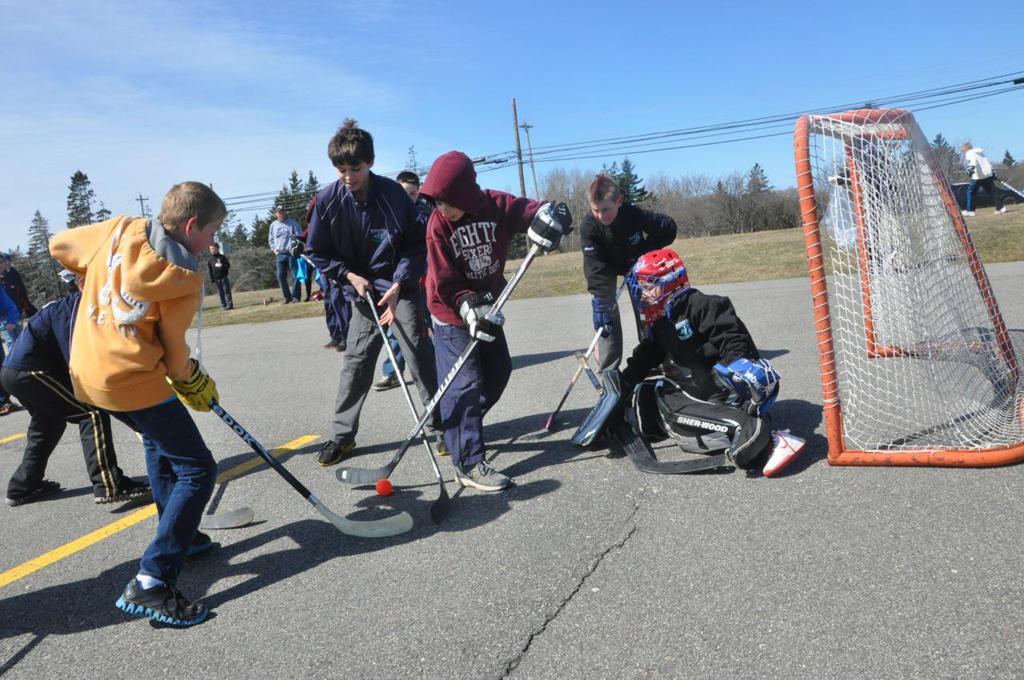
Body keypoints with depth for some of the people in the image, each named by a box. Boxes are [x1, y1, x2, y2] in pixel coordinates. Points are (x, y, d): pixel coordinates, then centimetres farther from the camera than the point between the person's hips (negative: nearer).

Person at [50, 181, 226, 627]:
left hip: (87, 369, 9)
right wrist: (194, 382, 10)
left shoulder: (119, 230, 2)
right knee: (197, 470, -4)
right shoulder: (184, 278, -15)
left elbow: (60, 246, 15)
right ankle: (150, 583, -9)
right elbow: (171, 347, -8)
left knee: (160, 440, 30)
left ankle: (179, 534, 41)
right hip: (132, 380, -9)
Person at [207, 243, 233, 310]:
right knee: (220, 292, 4)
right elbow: (210, 271, 9)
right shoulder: (210, 260, 8)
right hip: (216, 279, 2)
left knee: (227, 291, -4)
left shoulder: (222, 257, 3)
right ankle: (224, 305, 7)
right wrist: (212, 279, 3)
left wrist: (222, 266, -18)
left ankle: (230, 304, -3)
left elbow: (228, 265, 1)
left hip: (224, 277, -2)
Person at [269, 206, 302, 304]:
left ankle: (295, 296, 1)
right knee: (281, 276, 0)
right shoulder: (273, 225, 13)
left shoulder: (292, 223, 1)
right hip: (280, 254, 4)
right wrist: (274, 249, 11)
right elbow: (270, 239, 22)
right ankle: (287, 297, 9)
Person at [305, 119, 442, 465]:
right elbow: (317, 252, 2)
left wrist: (398, 286, -20)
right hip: (361, 289, 2)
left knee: (419, 355, -6)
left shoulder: (393, 193, -14)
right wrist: (350, 276, -10)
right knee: (356, 361, 5)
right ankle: (342, 434, 16)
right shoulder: (327, 200, -8)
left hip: (399, 286, -2)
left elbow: (415, 245, -9)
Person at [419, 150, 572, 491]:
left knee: (499, 371, 16)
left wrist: (551, 214, -38)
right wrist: (470, 307, -34)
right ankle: (469, 463, -9)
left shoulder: (497, 205, -15)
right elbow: (446, 284, -20)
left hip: (487, 304, 5)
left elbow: (537, 211, -15)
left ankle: (463, 426, 37)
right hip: (452, 314, -5)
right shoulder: (438, 224, -20)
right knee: (466, 384, -13)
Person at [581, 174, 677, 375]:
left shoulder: (636, 216, -32)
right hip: (607, 267, -1)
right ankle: (608, 371, -6)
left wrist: (647, 251, -20)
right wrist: (599, 300, -44)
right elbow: (596, 268, -36)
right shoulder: (589, 227, -33)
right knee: (606, 313, -12)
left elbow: (669, 227, -14)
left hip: (636, 264, 1)